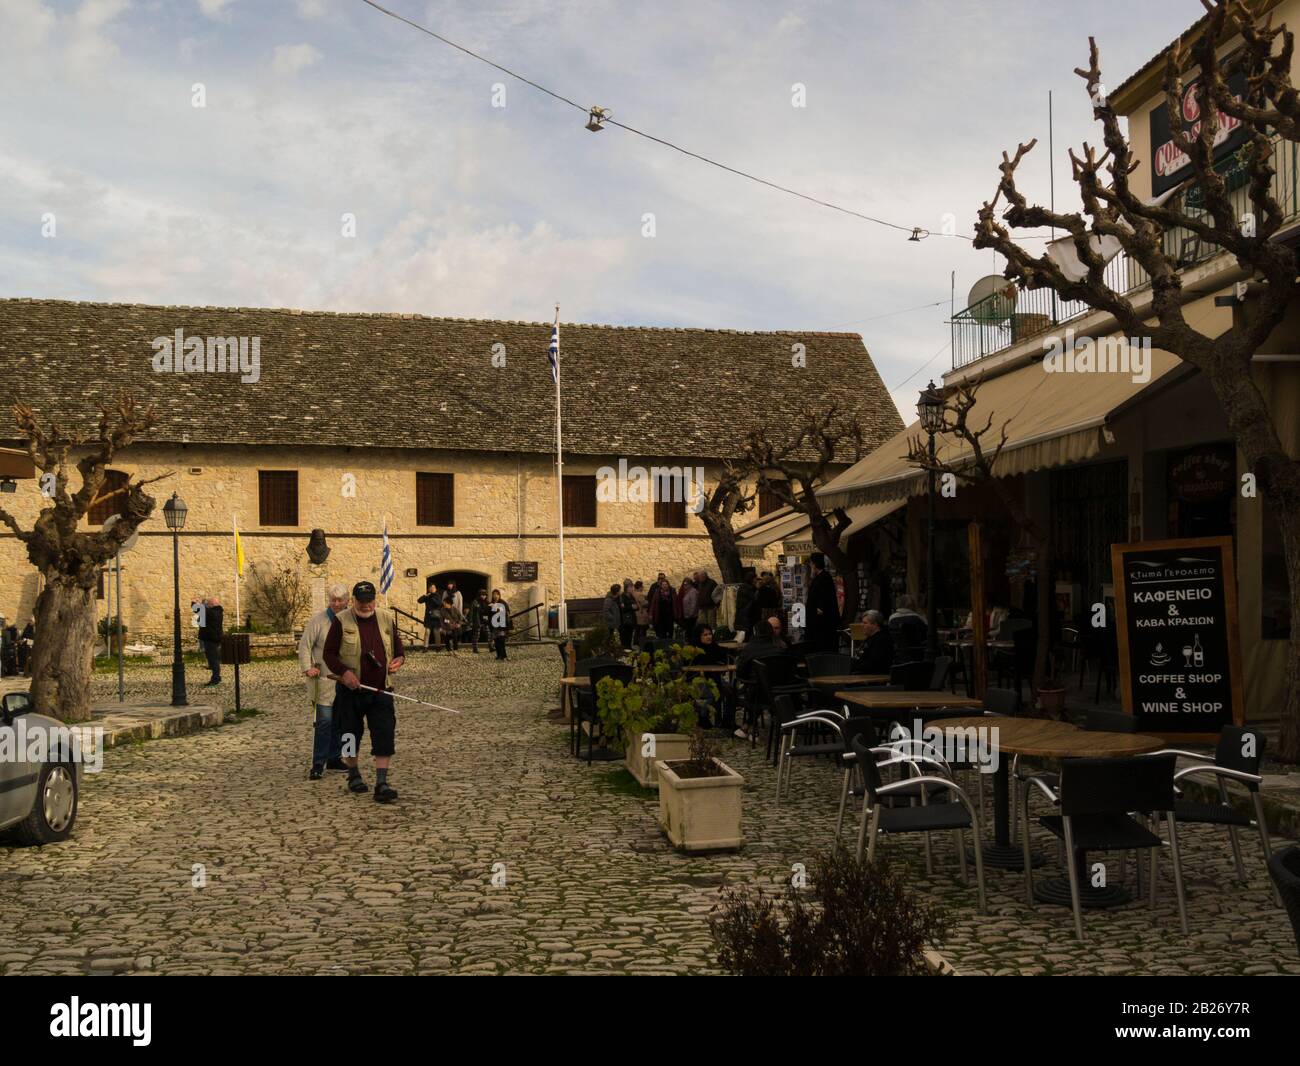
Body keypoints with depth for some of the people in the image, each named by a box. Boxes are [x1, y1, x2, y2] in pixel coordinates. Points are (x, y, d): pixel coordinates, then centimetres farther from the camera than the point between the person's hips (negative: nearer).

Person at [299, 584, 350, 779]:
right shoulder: (318, 619, -5)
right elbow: (305, 646, -4)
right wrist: (307, 668, -14)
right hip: (324, 679, -5)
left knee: (340, 722, 12)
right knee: (324, 721, -9)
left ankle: (334, 758, 25)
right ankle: (318, 764, -3)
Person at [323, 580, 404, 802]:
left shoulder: (387, 618, 6)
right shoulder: (341, 621, -4)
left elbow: (398, 646, 16)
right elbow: (329, 653, -3)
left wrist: (399, 659, -6)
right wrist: (343, 672, -18)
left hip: (380, 690, 2)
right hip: (350, 692, -1)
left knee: (384, 736, -8)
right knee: (350, 734, 11)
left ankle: (382, 784, -6)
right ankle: (354, 776, 32)